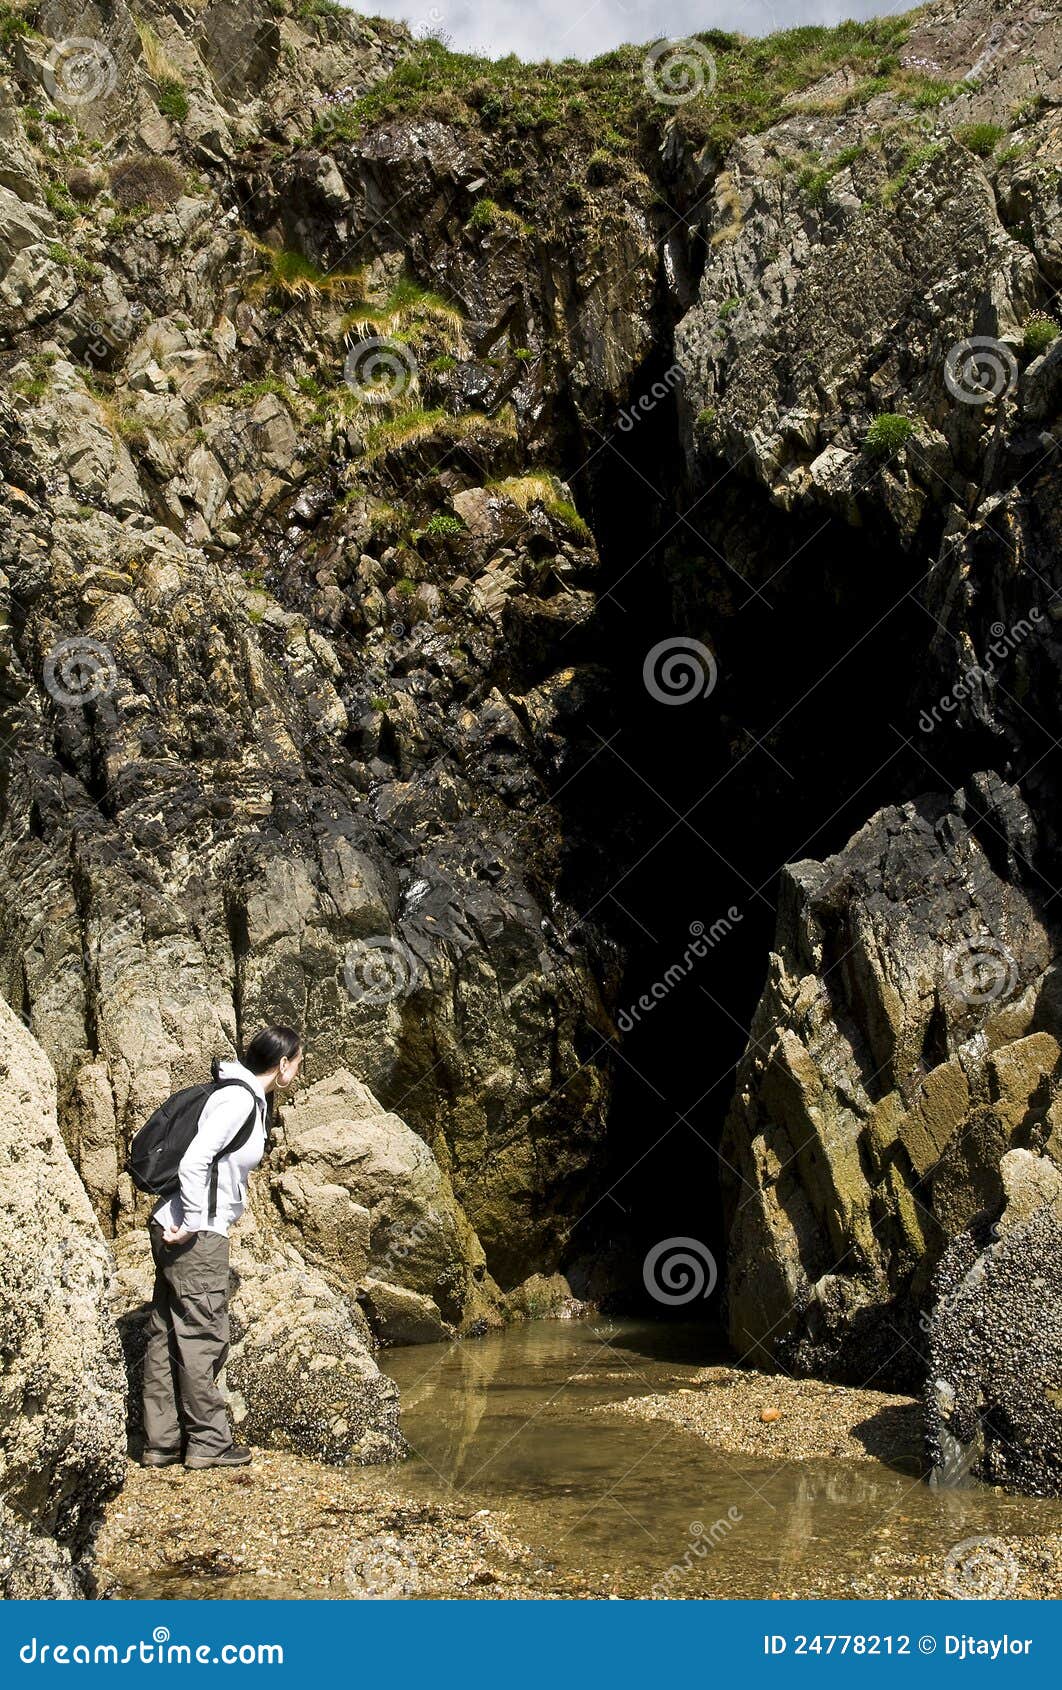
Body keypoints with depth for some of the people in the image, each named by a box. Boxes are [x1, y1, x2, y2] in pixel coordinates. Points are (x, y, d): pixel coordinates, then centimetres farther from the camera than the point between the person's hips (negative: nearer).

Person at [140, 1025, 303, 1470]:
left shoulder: (248, 1098, 15)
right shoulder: (239, 1099, -15)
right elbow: (194, 1161, -22)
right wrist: (192, 1223, -16)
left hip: (175, 1231, 10)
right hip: (197, 1234, -10)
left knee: (167, 1336, 11)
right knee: (203, 1336, -1)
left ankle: (161, 1442, 18)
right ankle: (208, 1442, 8)